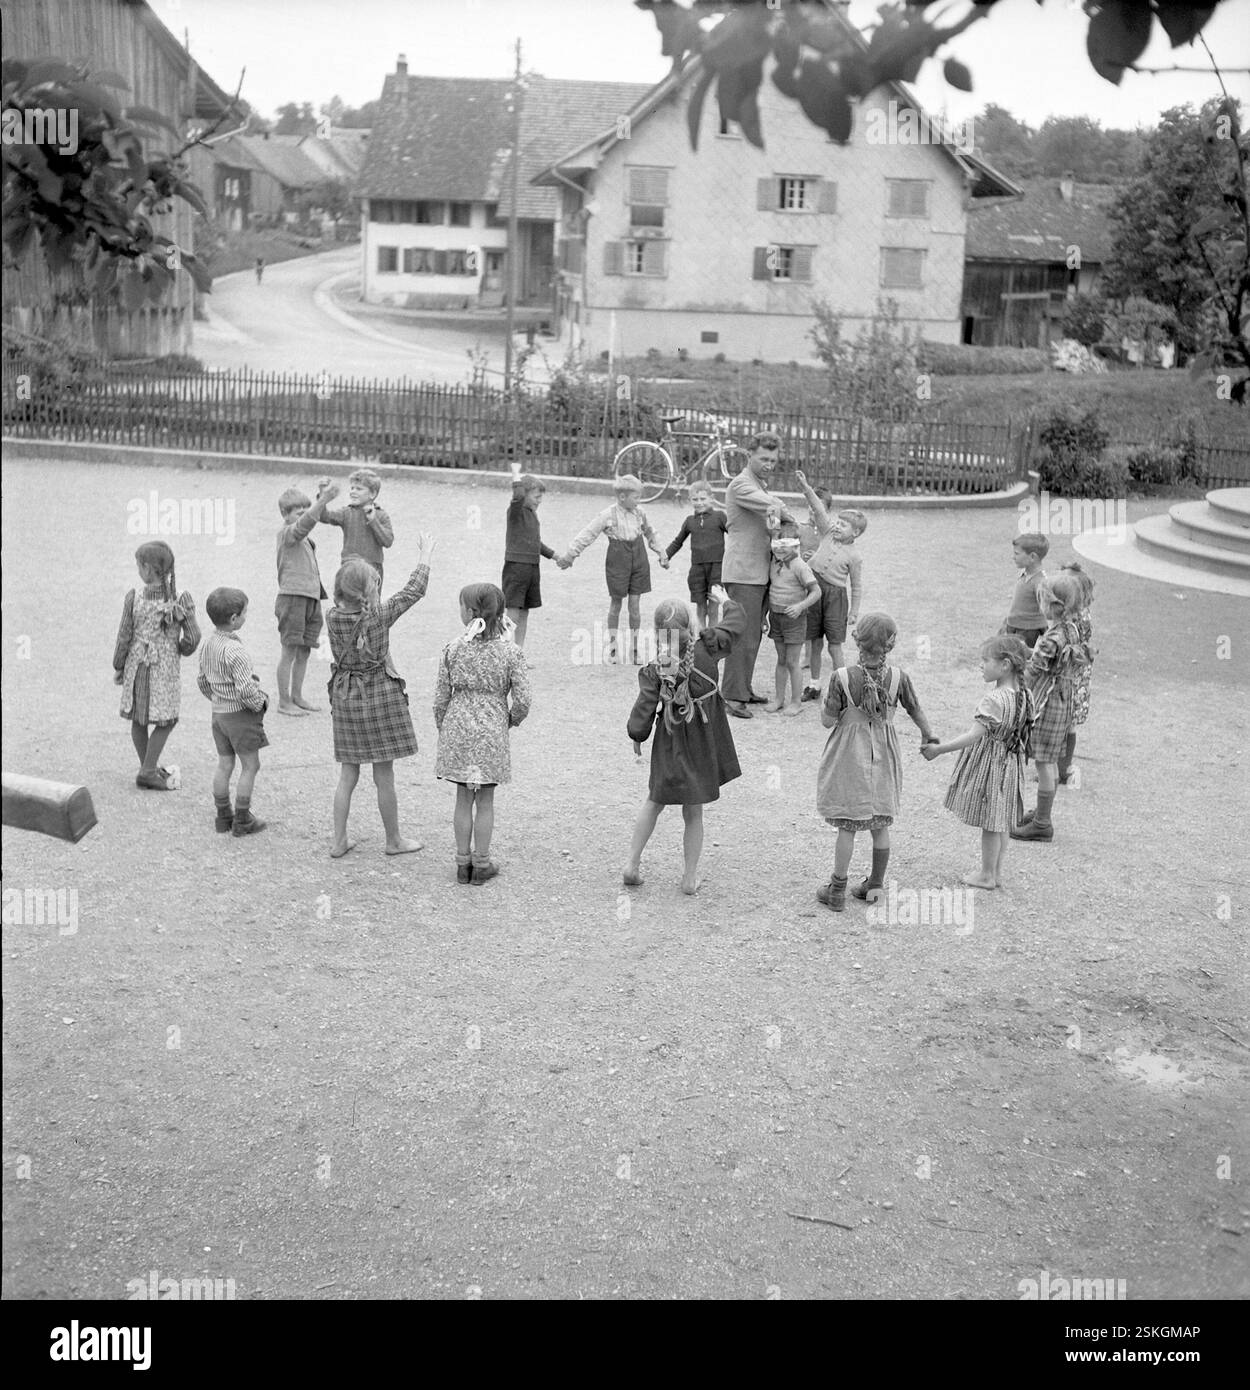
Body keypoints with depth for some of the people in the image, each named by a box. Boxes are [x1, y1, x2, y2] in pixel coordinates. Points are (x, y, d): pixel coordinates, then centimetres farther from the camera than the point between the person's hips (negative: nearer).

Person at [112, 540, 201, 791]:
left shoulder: (133, 598, -12)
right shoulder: (181, 598, -14)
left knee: (138, 720, 17)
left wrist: (118, 667, 8)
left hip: (136, 666, 2)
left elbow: (124, 637, -6)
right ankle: (148, 771, 9)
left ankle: (149, 767, 27)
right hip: (166, 667, -2)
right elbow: (193, 637, -11)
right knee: (166, 721, 13)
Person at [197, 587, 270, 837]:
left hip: (218, 713, 8)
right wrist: (260, 703, -11)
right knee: (250, 765, 5)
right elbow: (245, 689, -28)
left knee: (224, 765, 15)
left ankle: (223, 817, 23)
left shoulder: (208, 645, 3)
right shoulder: (234, 651, -25)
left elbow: (202, 681, 14)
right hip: (241, 714, -8)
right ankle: (242, 820, 9)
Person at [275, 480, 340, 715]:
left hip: (311, 598, 9)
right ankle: (284, 702, 5)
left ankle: (297, 697, 24)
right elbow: (305, 523, -28)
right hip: (292, 596, -9)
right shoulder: (286, 532, -13)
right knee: (290, 651, -2)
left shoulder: (303, 536, 19)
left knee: (304, 651, 14)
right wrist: (324, 499, -38)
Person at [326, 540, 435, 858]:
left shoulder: (332, 617, -7)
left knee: (347, 775, 14)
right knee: (384, 777, 7)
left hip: (344, 697, 5)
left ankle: (339, 841, 17)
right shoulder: (378, 615, -18)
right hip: (379, 695, -5)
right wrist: (424, 559, 8)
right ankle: (394, 841, 20)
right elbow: (413, 591, -7)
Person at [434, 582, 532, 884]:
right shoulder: (510, 652, -9)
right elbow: (522, 700, -10)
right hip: (491, 734, -1)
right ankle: (481, 863, 17)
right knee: (485, 800, 10)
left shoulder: (453, 649, -6)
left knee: (463, 799, 12)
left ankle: (463, 862, 19)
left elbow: (441, 697, -1)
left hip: (457, 730, 1)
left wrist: (442, 728, 14)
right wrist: (511, 720, 11)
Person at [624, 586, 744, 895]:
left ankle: (632, 864, 23)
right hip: (704, 745, 1)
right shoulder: (706, 650, -17)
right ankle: (690, 877, 21)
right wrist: (725, 601, 18)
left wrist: (636, 736, 6)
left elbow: (642, 716, -14)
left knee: (653, 804, 21)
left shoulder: (654, 671, -17)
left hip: (670, 746, 0)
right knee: (693, 814, 14)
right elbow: (736, 620, -2)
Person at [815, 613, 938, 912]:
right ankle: (875, 885, 27)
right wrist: (927, 736, 23)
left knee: (847, 825, 6)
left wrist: (824, 699, 7)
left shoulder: (842, 677, -19)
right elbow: (916, 711, 4)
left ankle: (837, 890, 13)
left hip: (849, 758, -2)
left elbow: (828, 720, -13)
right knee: (880, 824, 15)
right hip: (883, 756, 2)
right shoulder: (898, 678, -11)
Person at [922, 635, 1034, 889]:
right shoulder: (1024, 696, -1)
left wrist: (939, 749, -28)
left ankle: (987, 875, 17)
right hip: (1010, 762, 8)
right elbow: (1021, 733, 9)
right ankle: (997, 872, 28)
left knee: (990, 823, 5)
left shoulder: (993, 700, -26)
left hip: (990, 763, -8)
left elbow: (974, 735, -30)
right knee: (1002, 821, 17)